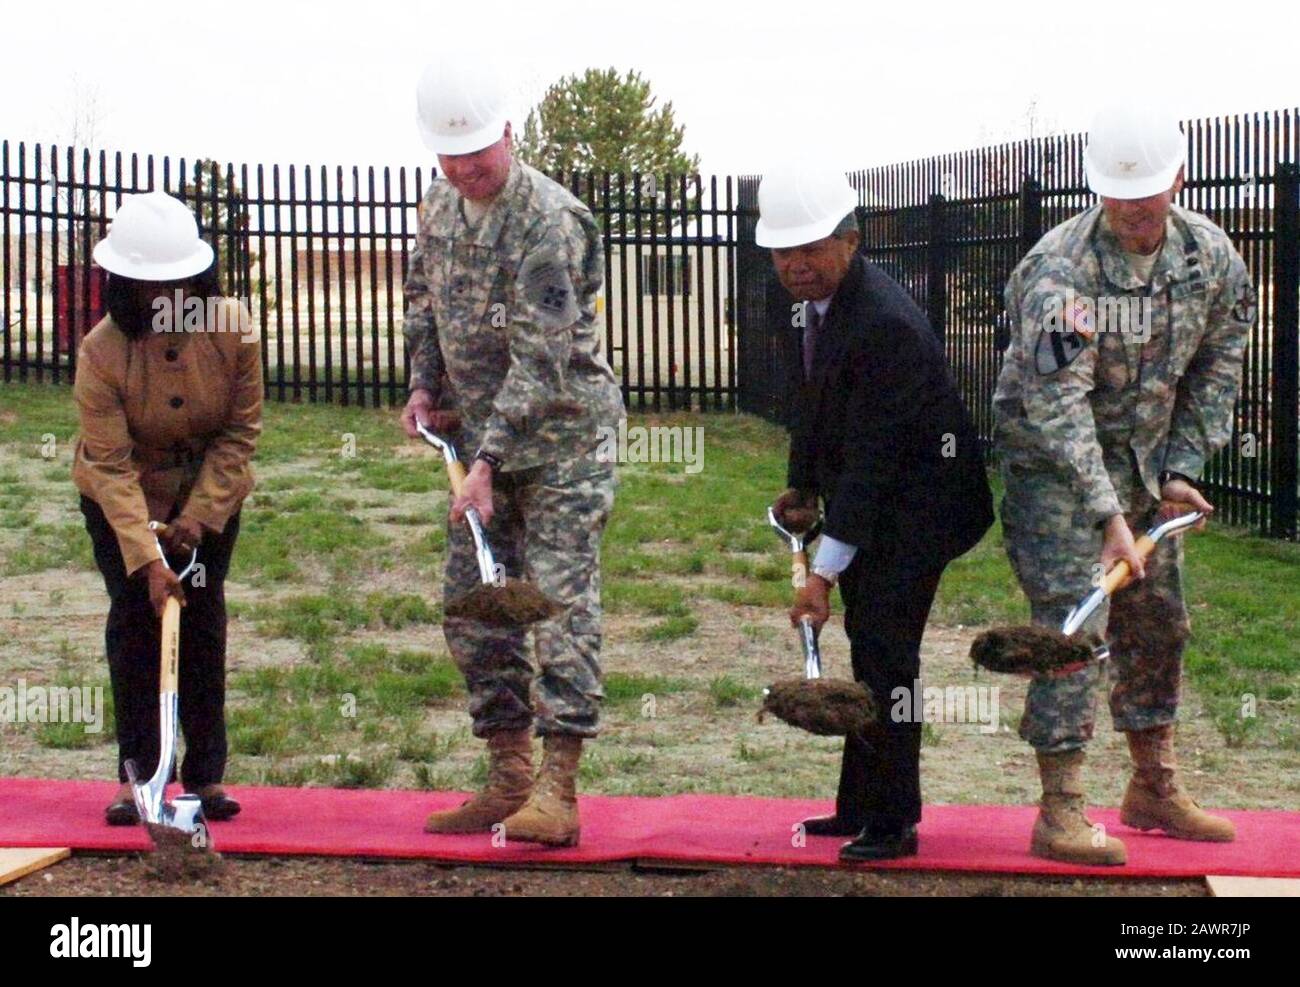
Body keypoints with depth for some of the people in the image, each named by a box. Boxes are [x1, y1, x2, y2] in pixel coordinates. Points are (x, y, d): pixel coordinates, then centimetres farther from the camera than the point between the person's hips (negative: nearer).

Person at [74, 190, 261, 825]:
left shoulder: (232, 328, -21)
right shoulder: (100, 352, -27)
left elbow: (241, 431, -12)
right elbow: (112, 466, -26)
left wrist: (200, 514, -18)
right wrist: (146, 558, -33)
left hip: (210, 495, 1)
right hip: (122, 502, -1)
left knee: (203, 620, 0)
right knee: (134, 619, -4)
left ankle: (205, 774, 7)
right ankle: (137, 777, 4)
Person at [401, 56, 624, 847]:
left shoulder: (548, 220, -20)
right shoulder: (441, 205, 6)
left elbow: (540, 362, -24)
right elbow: (424, 298, 24)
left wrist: (490, 462, -27)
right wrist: (426, 386, 9)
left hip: (561, 435, -8)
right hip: (482, 434, 8)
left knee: (562, 603, -9)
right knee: (475, 609, 9)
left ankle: (558, 790, -8)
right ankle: (508, 777, 18)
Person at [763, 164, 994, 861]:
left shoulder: (885, 322, -29)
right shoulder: (810, 301, 0)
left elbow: (872, 456, -30)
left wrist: (825, 569, -30)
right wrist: (802, 488, 6)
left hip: (918, 497, -9)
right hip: (864, 492, 9)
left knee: (883, 646, -12)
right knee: (867, 644, 14)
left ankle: (891, 823, -4)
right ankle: (861, 806, 23)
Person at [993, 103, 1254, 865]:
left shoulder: (1210, 254, -4)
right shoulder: (1058, 271, -24)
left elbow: (1216, 369, 7)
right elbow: (1058, 404, -28)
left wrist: (1183, 467, -1)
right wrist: (1107, 514, -33)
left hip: (1148, 461, 7)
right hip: (1055, 463, -6)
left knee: (1158, 623, 13)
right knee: (1074, 626, -13)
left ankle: (1154, 788, 27)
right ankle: (1061, 813, -7)